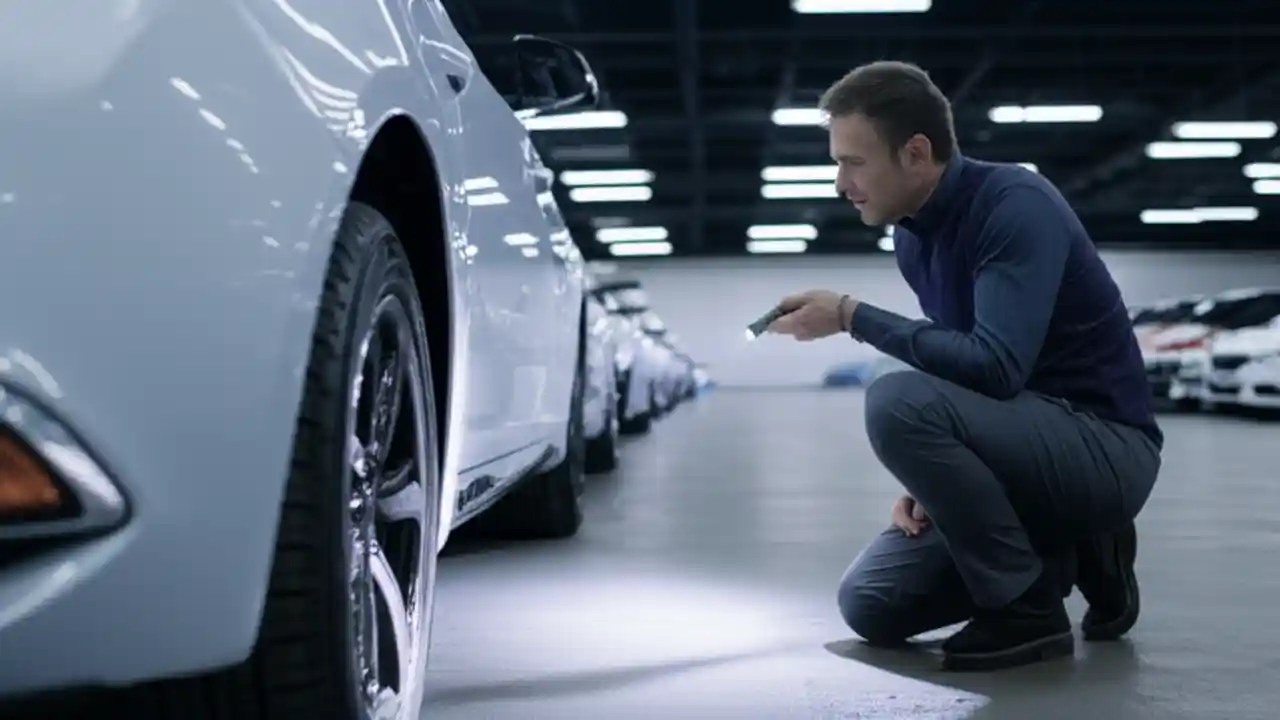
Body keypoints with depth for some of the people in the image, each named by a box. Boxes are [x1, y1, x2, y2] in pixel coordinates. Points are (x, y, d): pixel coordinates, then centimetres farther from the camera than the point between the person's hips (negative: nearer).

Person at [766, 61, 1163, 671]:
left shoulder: (1016, 205, -21)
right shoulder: (912, 237, 5)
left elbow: (995, 369, -32)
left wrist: (853, 316, -24)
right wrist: (932, 480, 1)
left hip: (1106, 449, -8)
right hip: (1033, 443, 8)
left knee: (897, 402, -30)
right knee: (871, 604, 0)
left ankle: (1028, 607, -13)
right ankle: (1069, 551, 12)